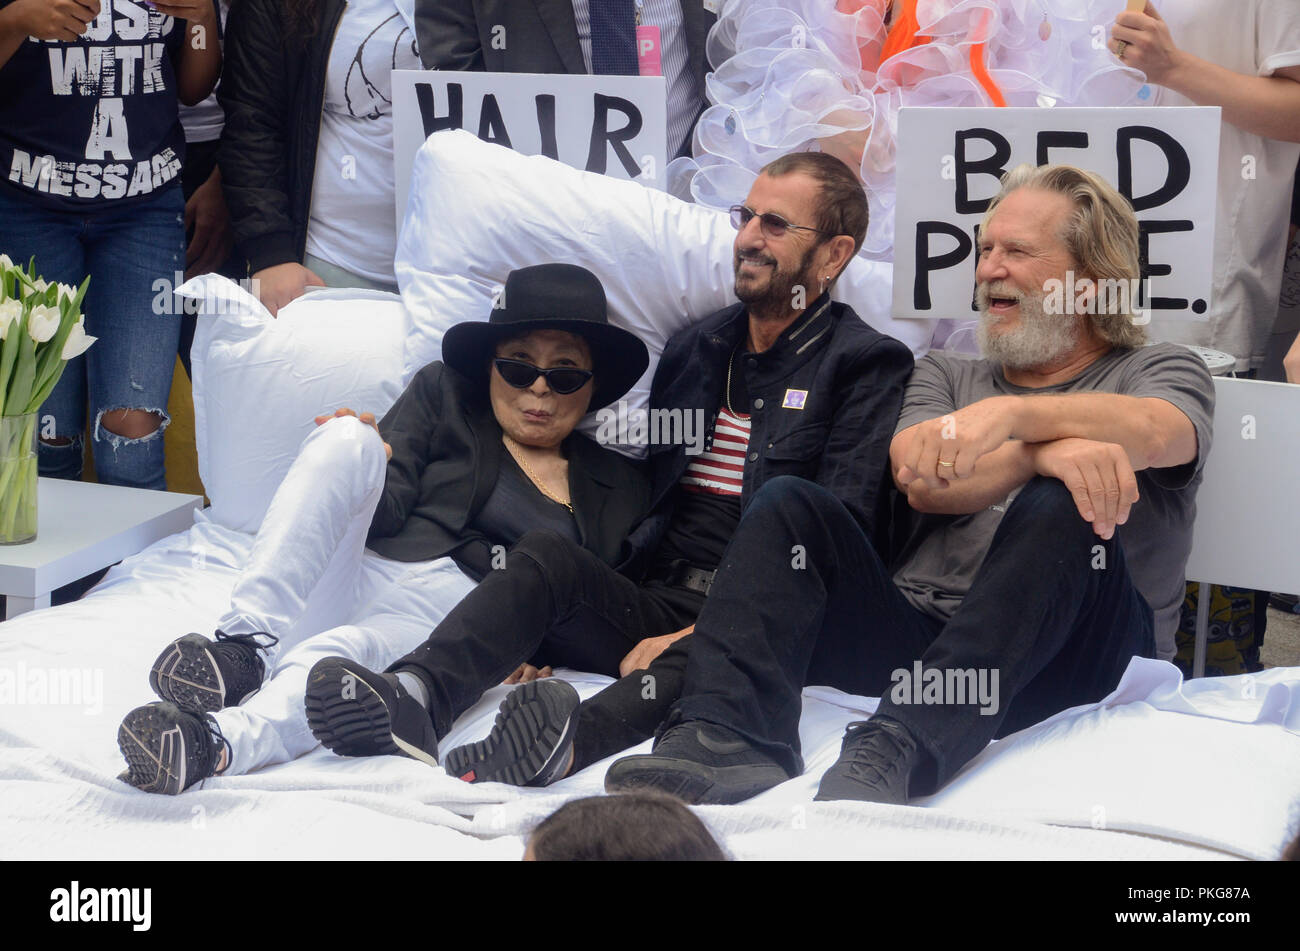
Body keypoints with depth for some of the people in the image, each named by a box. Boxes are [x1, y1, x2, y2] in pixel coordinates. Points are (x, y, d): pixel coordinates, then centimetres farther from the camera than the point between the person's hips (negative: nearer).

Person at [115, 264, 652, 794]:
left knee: (339, 654, -38)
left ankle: (214, 744, -64)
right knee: (348, 436, -26)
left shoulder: (620, 485, 21)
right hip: (356, 577, 2)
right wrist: (365, 462, -14)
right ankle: (250, 646, -37)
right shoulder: (443, 393, 20)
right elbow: (385, 515, 9)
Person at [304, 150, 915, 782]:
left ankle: (576, 737, -64)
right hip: (652, 605, 5)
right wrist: (543, 629, 5)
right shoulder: (692, 347, 24)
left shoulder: (868, 365, 6)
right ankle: (416, 695, -46)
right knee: (545, 553, -24)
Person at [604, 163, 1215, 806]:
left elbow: (1152, 433, -14)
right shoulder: (943, 373, 24)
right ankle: (726, 737, -37)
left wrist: (1011, 413, -32)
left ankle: (894, 754, -48)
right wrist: (1048, 451, -20)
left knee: (1059, 513, -32)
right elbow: (924, 484, 0)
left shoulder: (1162, 370, 15)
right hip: (917, 629, 3)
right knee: (789, 503, -15)